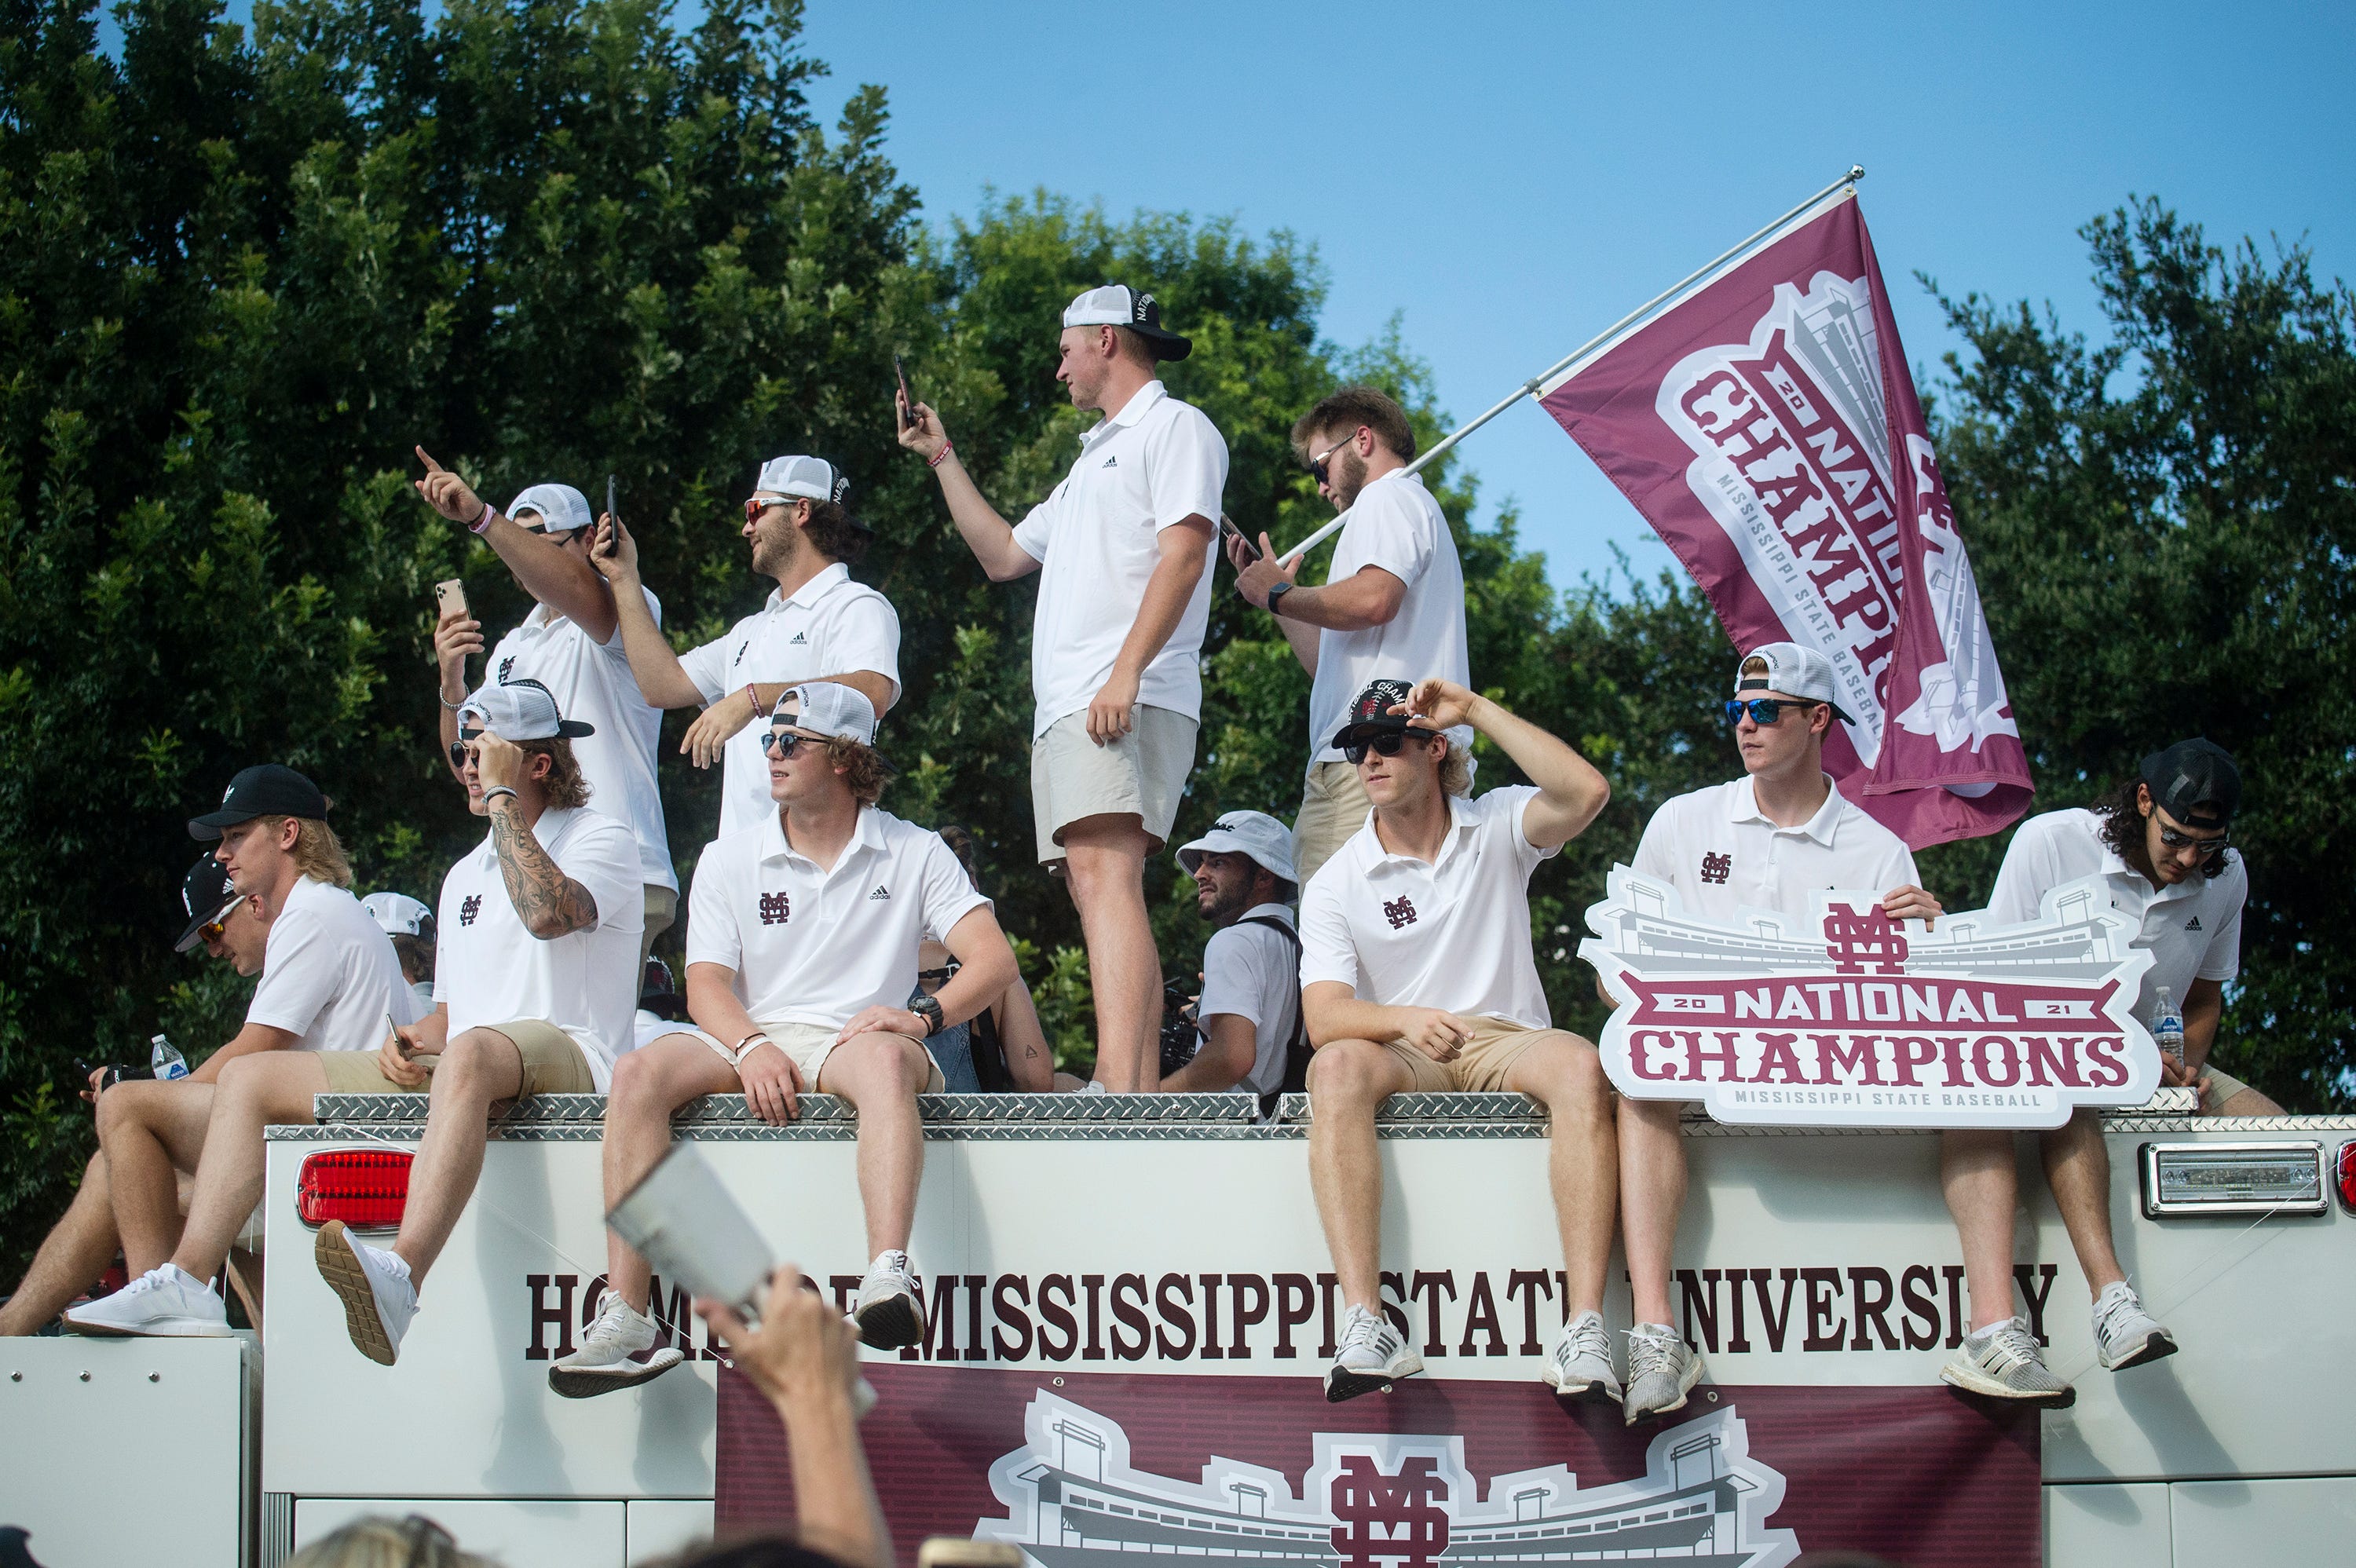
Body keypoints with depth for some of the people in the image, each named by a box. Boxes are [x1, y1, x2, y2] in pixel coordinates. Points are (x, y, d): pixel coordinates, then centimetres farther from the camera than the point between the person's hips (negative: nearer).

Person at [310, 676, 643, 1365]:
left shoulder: (601, 839, 3)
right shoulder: (466, 876, 27)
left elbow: (547, 914, -20)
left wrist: (503, 799, -11)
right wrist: (411, 1041, 4)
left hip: (567, 1058, -8)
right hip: (454, 1072, 8)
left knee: (471, 1054, -44)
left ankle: (401, 1276, -65)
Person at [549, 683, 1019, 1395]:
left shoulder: (913, 854, 10)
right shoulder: (729, 861, 15)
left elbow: (994, 958, -1)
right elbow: (707, 984, 3)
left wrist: (925, 1015, -21)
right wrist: (752, 1047, -20)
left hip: (849, 1041, -2)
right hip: (747, 1043, 2)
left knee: (887, 1059, -40)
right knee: (638, 1075, -28)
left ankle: (889, 1280, -59)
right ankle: (624, 1323, -35)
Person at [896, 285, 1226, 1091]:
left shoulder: (1174, 428, 1)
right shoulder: (1095, 458, 32)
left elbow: (1182, 554, -13)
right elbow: (1004, 554, 39)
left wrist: (1126, 671, -24)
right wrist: (944, 459, 34)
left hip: (1126, 703, -10)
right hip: (1065, 708, 10)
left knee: (1103, 873, -25)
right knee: (1101, 888, 4)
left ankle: (1119, 1085, -38)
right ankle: (1141, 1094, 0)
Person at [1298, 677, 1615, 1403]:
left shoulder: (1496, 827, 7)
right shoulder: (1336, 883, 5)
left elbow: (1586, 794, -15)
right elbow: (1324, 1016, -8)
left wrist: (1477, 710, -12)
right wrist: (1406, 1020, -29)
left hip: (1509, 1042, 0)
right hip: (1403, 1056, 0)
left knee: (1581, 1066, -35)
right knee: (1336, 1067, -36)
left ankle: (1584, 1331, -44)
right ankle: (1365, 1329, -46)